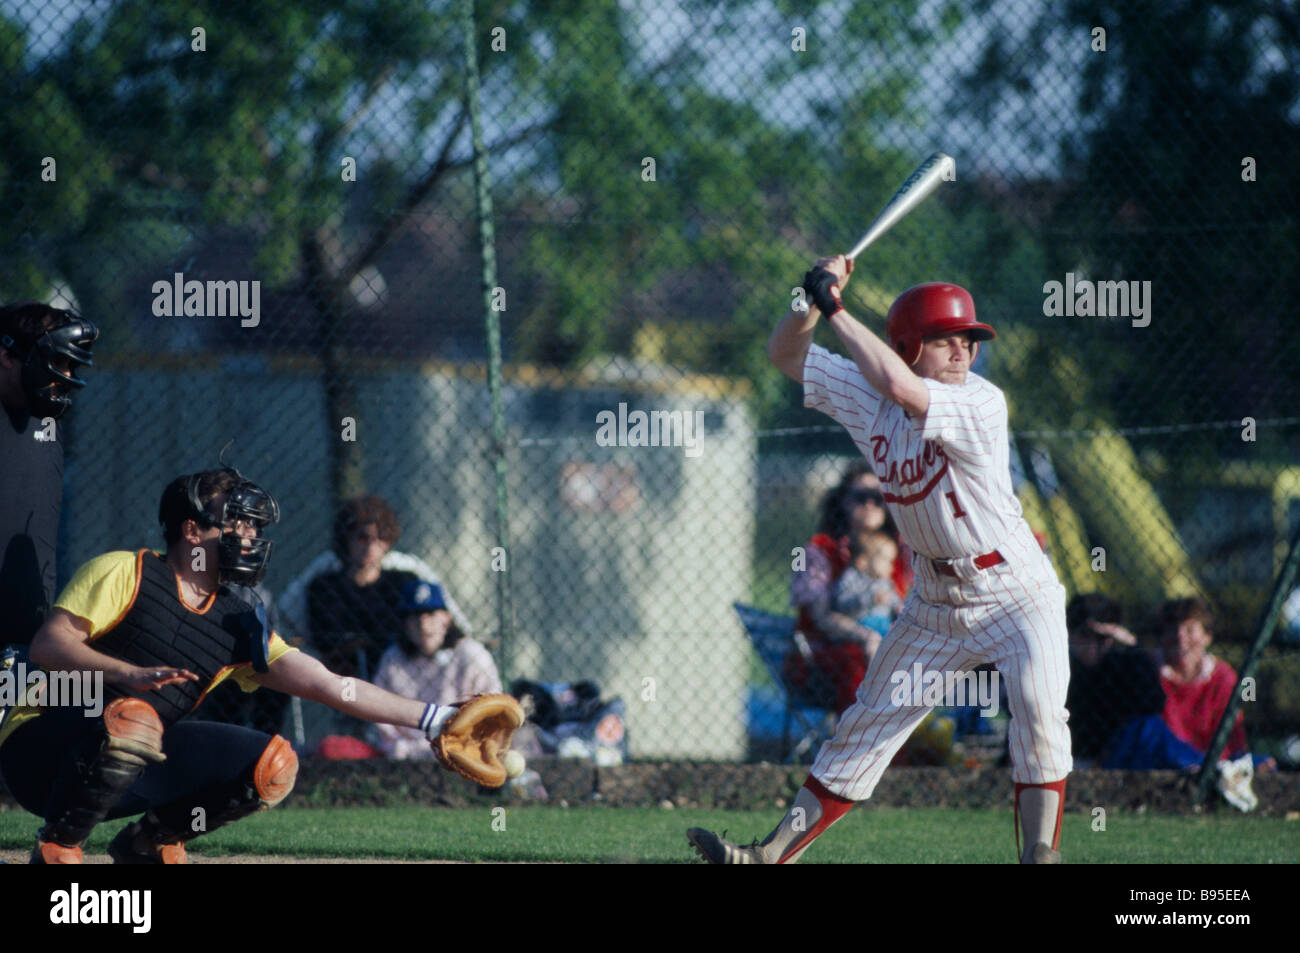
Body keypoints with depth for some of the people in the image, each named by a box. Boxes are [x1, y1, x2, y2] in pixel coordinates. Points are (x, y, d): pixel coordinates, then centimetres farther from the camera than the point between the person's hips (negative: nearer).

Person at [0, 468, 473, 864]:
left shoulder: (238, 627, 10)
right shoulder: (124, 573, -6)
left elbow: (331, 686, 6)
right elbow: (47, 645, -17)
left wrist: (433, 719, -2)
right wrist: (130, 675, -32)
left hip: (128, 773, 6)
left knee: (272, 763, -8)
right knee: (133, 717, -38)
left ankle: (150, 843, 10)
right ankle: (57, 847, -16)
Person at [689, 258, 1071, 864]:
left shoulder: (981, 404, -22)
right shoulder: (867, 394, -3)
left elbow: (902, 389, -38)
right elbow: (785, 355, 5)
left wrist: (836, 310, -30)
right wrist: (814, 300, -15)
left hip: (1015, 593, -6)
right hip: (935, 603, 6)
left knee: (1039, 710, -26)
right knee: (868, 722, 9)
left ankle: (1040, 854, -19)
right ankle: (775, 854, 13)